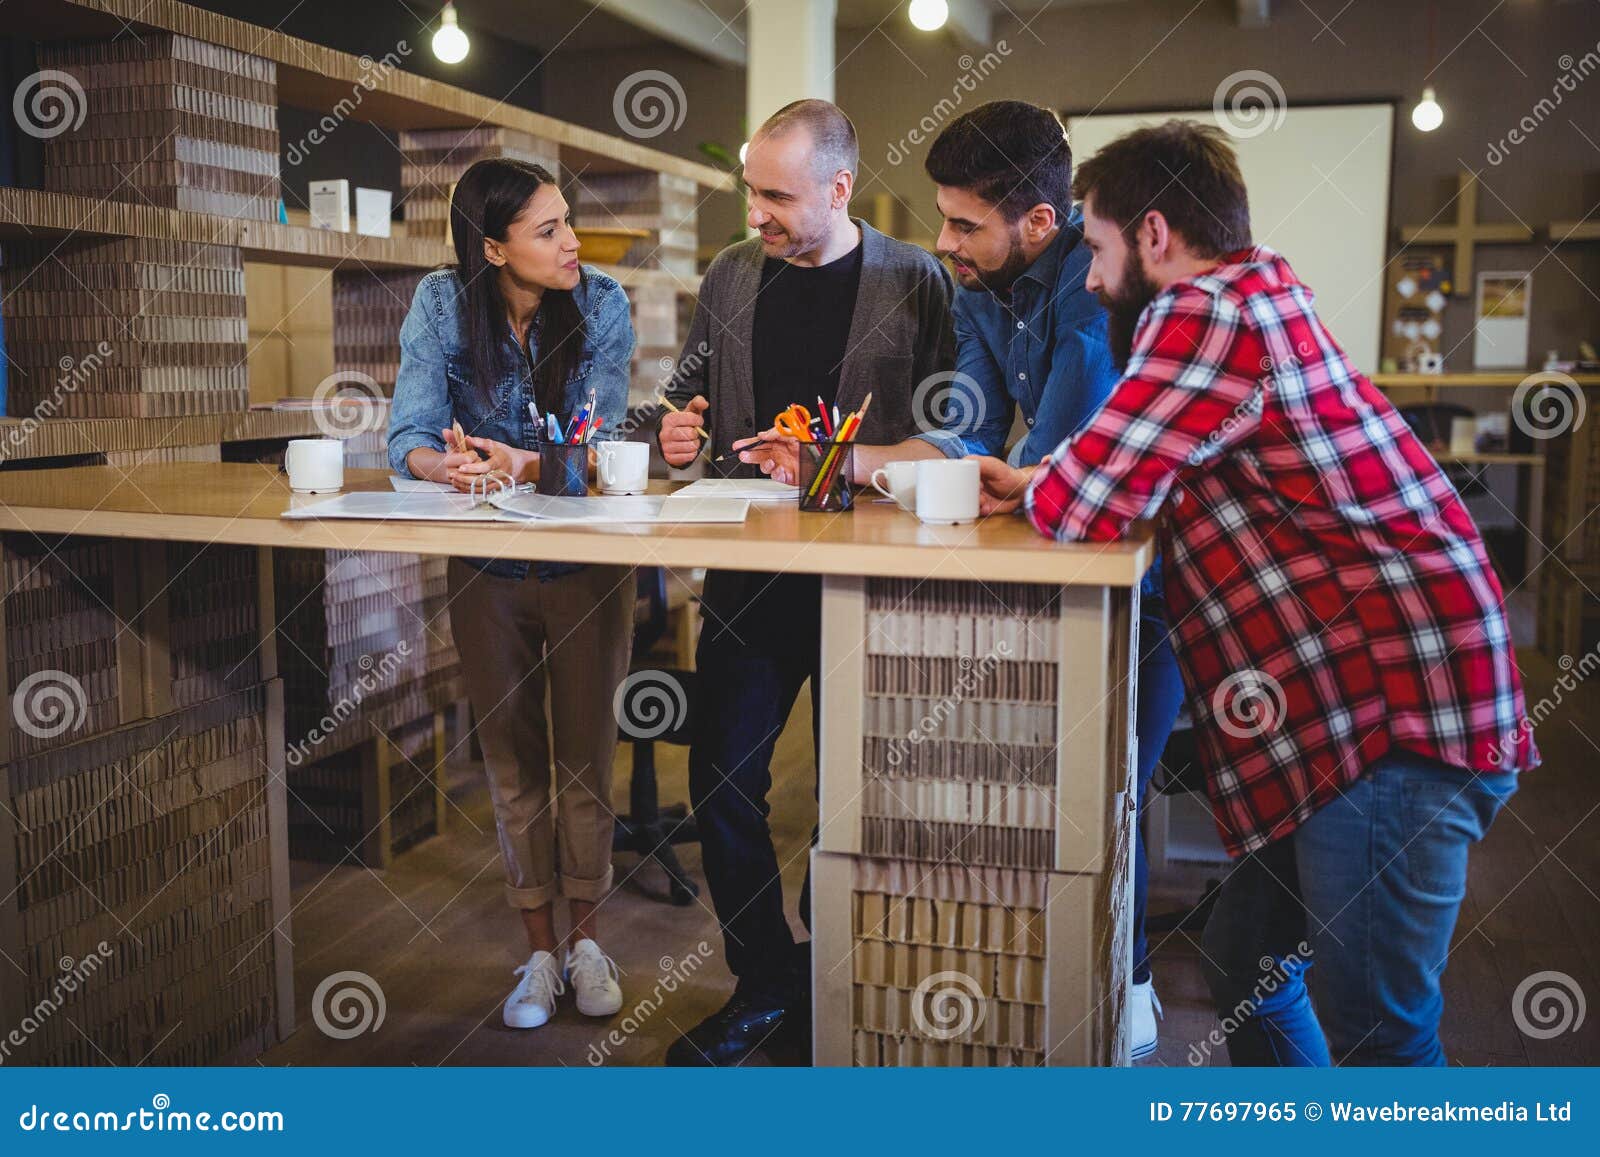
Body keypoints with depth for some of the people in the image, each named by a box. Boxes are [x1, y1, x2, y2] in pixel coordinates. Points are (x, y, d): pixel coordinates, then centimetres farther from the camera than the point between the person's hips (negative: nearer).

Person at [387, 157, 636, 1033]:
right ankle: (538, 953, 22)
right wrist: (446, 463, -36)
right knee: (512, 764, 8)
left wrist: (525, 464, -36)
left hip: (588, 560, -1)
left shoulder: (601, 304, -11)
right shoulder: (442, 304, -9)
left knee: (585, 758, 6)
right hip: (485, 570, 1)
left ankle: (586, 940, 24)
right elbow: (409, 439, -14)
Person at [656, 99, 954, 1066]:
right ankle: (766, 983, 22)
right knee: (721, 778, 4)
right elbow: (691, 388, 22)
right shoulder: (731, 275, 9)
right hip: (749, 568, 4)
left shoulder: (915, 280, -3)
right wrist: (679, 427, 0)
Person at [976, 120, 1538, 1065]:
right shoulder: (1257, 297, 17)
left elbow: (1084, 505, -17)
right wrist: (1029, 480, 14)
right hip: (1347, 705, 11)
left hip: (1394, 711, -11)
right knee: (1245, 963, 19)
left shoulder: (1208, 310, -14)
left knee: (1374, 1028, -4)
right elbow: (1140, 474, 26)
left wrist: (1034, 490, 4)